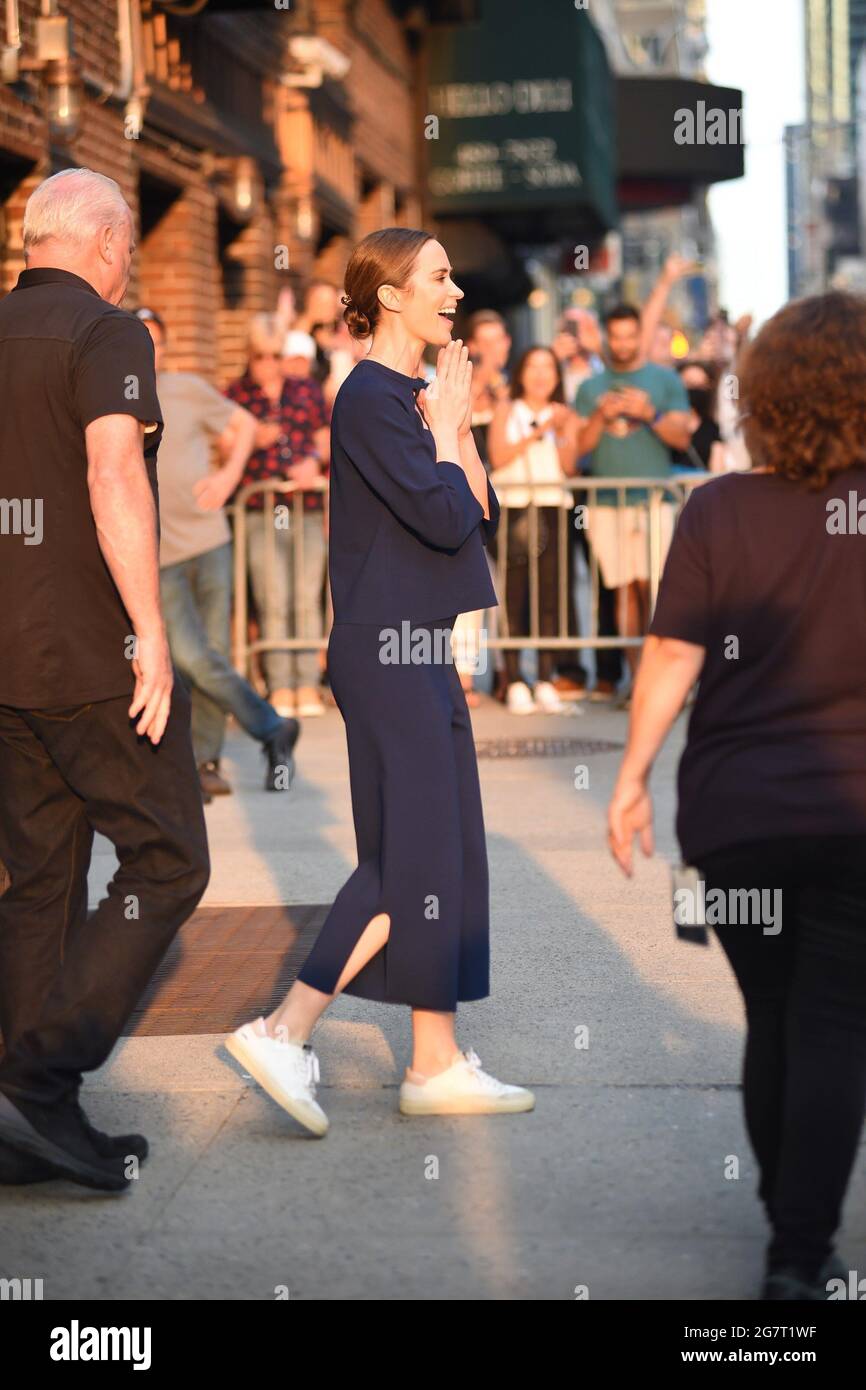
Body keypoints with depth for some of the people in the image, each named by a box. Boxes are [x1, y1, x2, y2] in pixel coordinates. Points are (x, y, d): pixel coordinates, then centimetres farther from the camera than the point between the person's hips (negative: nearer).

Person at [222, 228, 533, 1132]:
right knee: (412, 858, -10)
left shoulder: (413, 396, 16)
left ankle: (437, 1065, 15)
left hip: (423, 651, 10)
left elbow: (483, 516, 13)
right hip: (389, 650, -10)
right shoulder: (370, 397, -12)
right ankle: (282, 1032, -5)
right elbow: (444, 520, -19)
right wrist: (448, 427, -6)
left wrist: (455, 427, 2)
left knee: (446, 853, 10)